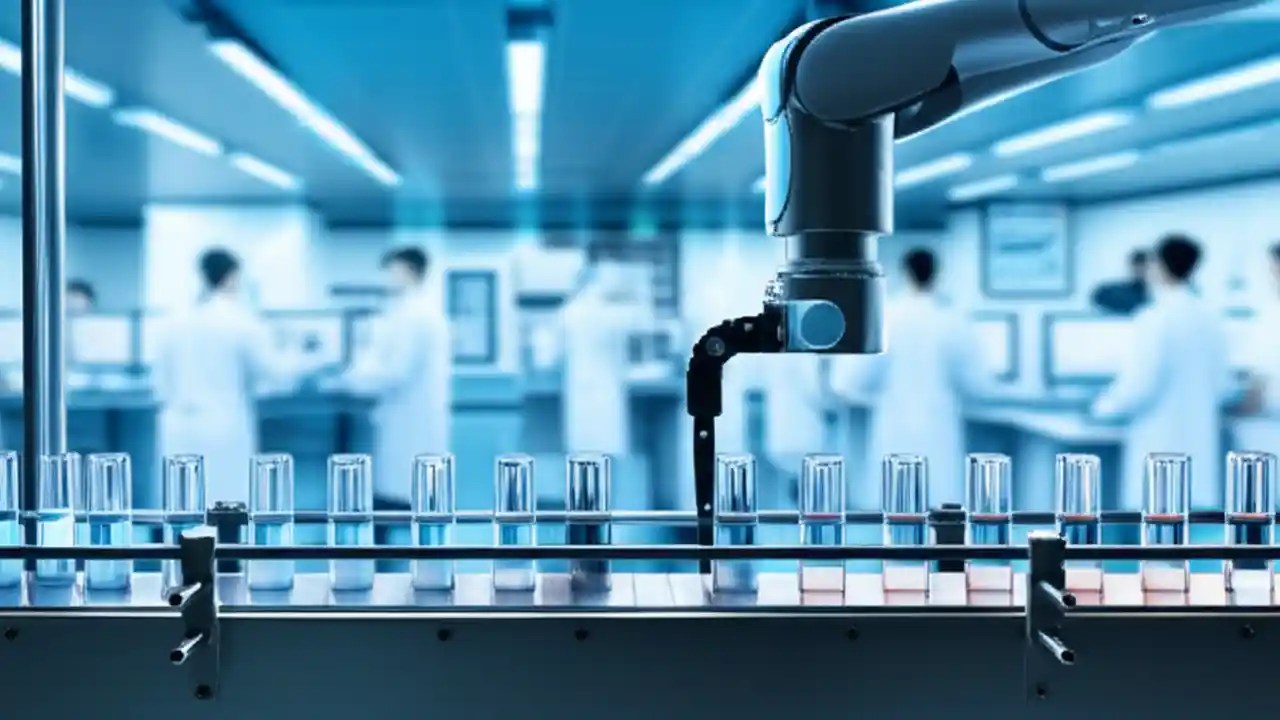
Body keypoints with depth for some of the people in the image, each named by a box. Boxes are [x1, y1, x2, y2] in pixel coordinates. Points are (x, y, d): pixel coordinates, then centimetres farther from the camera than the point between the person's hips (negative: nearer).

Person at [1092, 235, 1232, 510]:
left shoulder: (1155, 319, -13)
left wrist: (1105, 406, 3)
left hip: (1160, 443, -7)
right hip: (1200, 442, 7)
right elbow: (1222, 384, 13)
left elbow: (1138, 386, -14)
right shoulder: (1211, 318, 7)